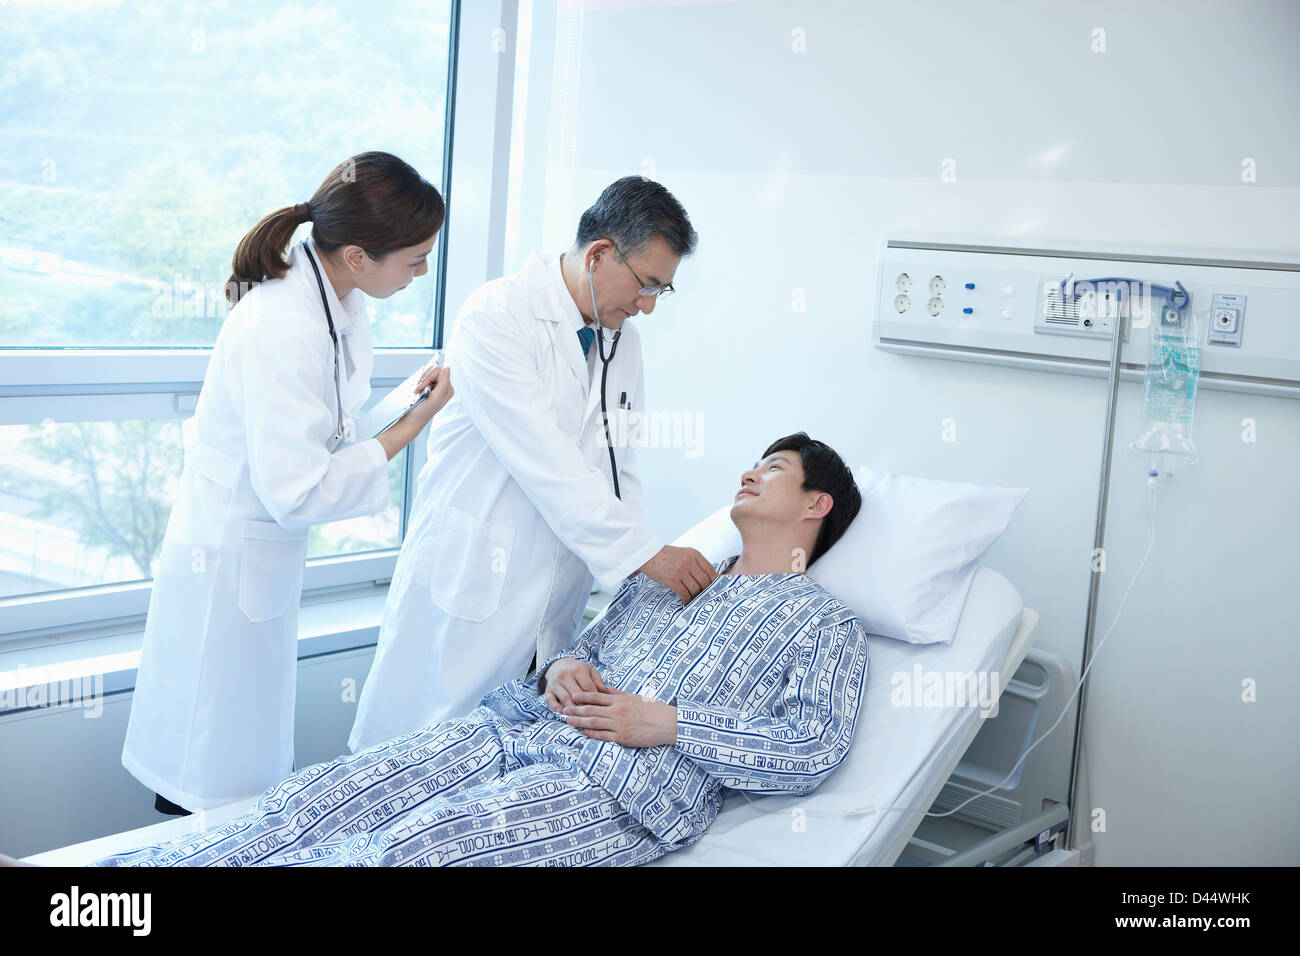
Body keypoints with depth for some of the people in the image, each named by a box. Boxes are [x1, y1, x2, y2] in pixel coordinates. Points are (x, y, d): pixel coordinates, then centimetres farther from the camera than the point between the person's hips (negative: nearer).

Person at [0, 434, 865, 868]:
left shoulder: (825, 623, 10)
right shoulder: (666, 579, 30)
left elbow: (813, 751, -4)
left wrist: (669, 723, -11)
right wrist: (562, 669, 4)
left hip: (625, 789, -7)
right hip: (519, 730, 7)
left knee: (406, 848, -29)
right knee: (313, 801, -14)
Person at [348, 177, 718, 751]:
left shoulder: (623, 339, 10)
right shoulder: (498, 316, -14)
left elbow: (617, 467, 12)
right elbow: (545, 465, -21)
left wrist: (643, 574, -3)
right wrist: (645, 553, -21)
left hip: (556, 592, 6)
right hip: (470, 582, -6)